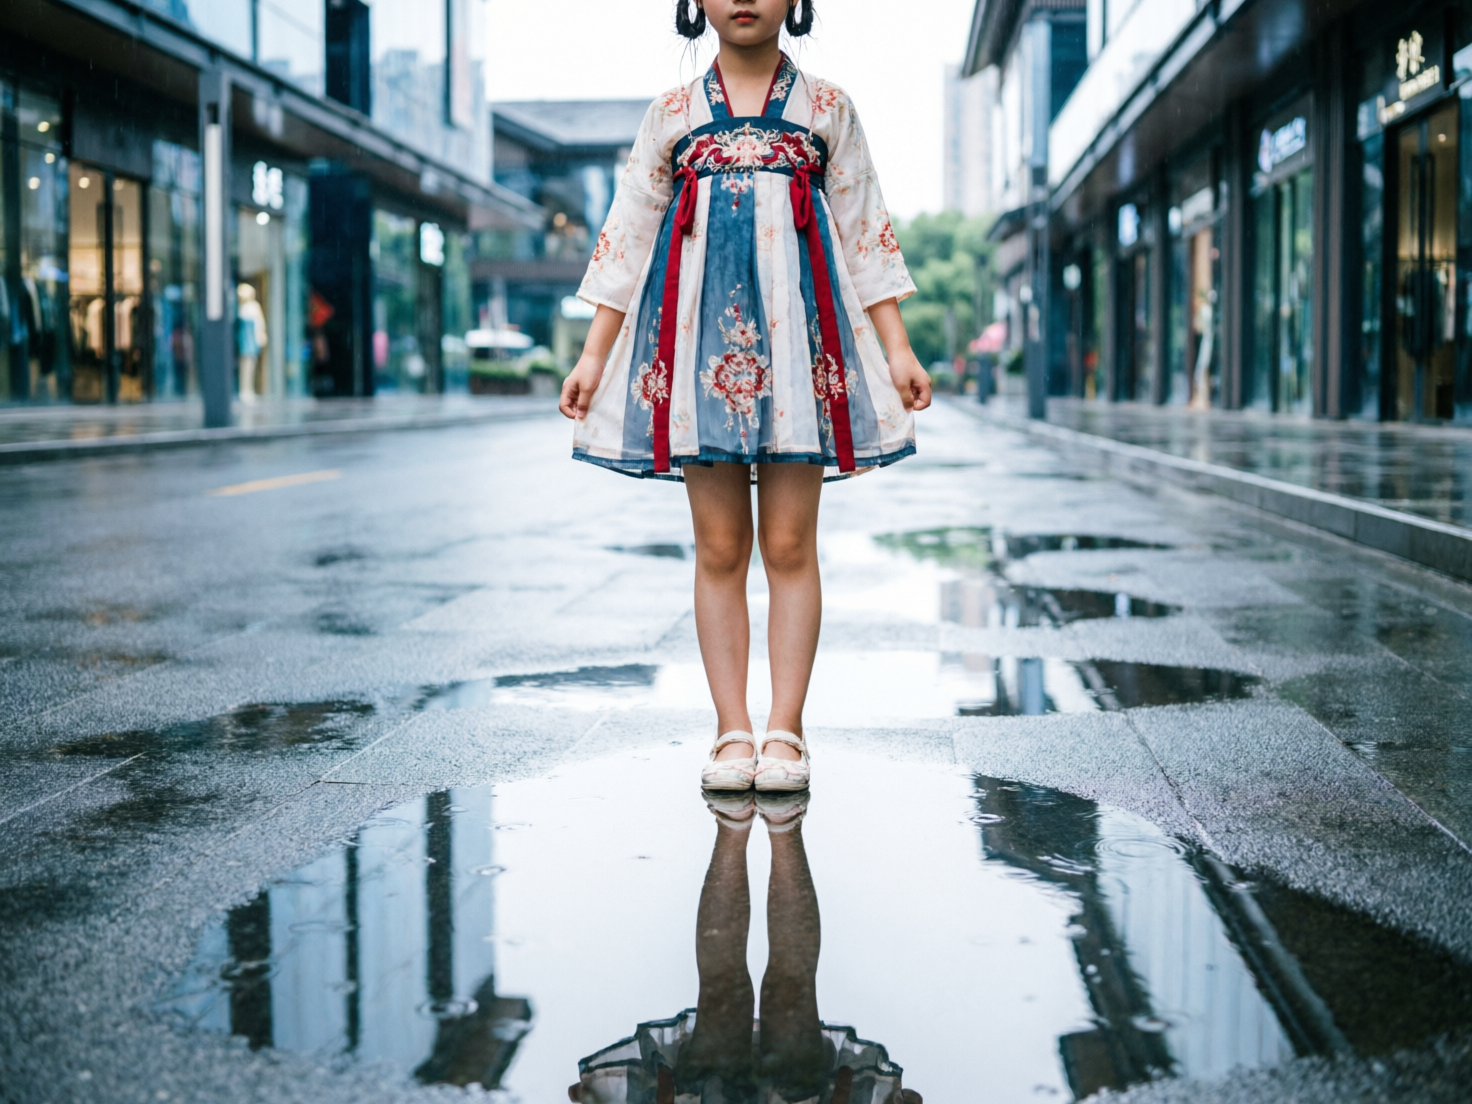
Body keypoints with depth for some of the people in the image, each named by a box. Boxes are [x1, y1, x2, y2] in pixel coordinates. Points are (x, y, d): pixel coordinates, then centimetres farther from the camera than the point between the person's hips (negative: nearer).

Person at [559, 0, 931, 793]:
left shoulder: (828, 109, 12)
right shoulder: (672, 114, 13)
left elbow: (865, 233, 11)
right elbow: (628, 233, 12)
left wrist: (897, 348, 4)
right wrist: (593, 355, 7)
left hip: (797, 336, 0)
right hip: (699, 337, 1)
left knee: (789, 544, -4)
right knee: (718, 548, 0)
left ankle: (785, 730, 0)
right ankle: (731, 731, 4)